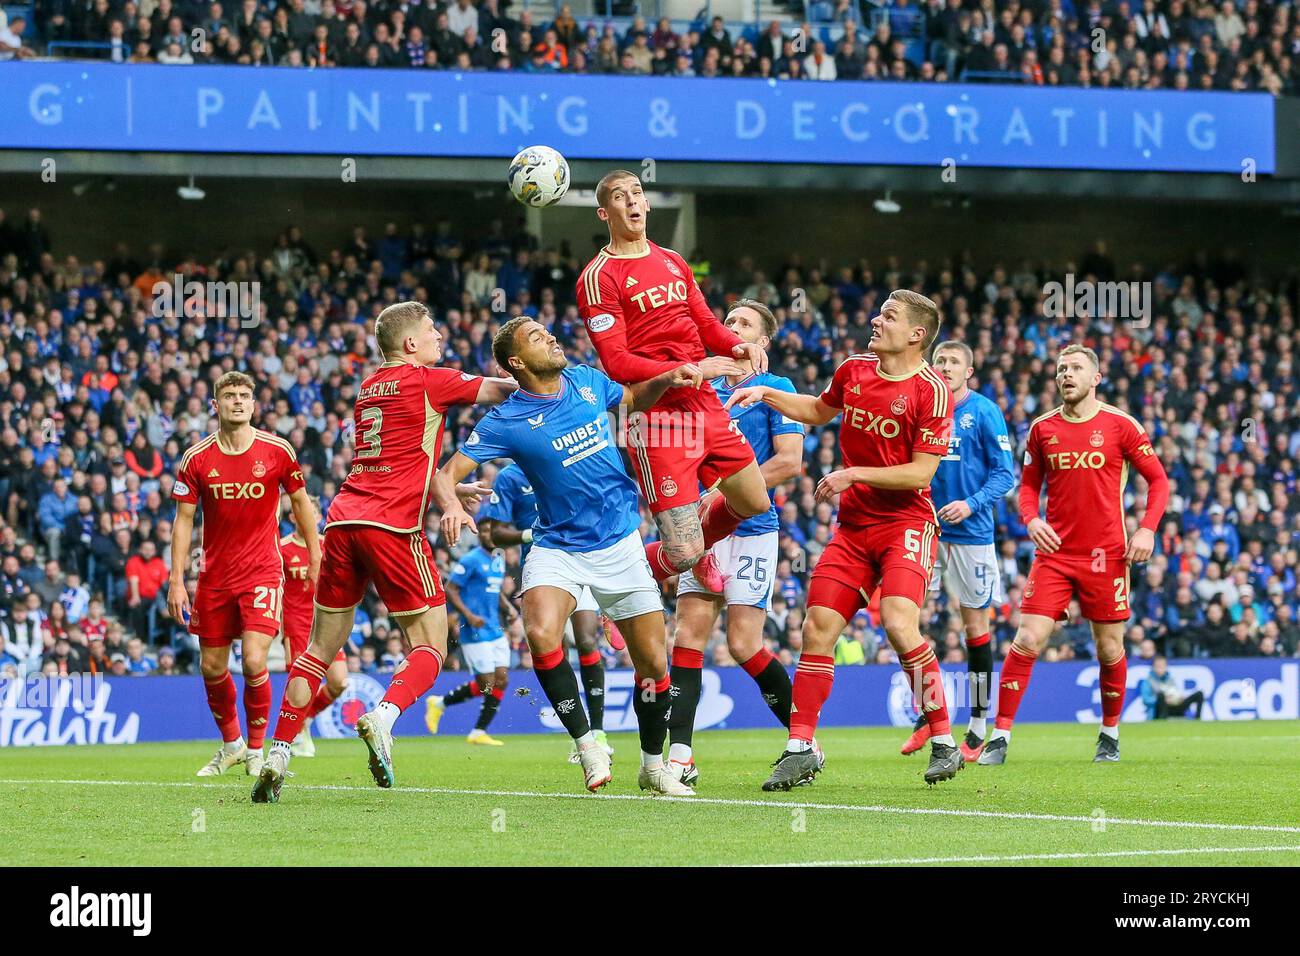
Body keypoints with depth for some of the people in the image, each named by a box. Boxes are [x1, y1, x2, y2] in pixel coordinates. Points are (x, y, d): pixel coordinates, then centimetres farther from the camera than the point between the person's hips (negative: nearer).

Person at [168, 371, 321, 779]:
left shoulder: (277, 451, -5)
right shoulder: (197, 459, -3)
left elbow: (300, 501, 8)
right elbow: (183, 520, 1)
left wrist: (316, 558, 8)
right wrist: (177, 580, -4)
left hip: (262, 572, -2)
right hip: (215, 574, 2)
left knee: (254, 661, -16)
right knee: (212, 668, 8)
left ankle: (256, 750, 3)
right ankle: (230, 744, 32)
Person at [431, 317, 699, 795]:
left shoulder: (587, 382, 2)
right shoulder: (506, 422, -12)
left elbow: (634, 398, 23)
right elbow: (446, 472, -14)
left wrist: (669, 379, 4)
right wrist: (451, 506, -36)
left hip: (620, 544, 3)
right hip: (558, 548, -3)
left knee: (654, 663, 2)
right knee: (542, 634, -30)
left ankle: (653, 765, 24)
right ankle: (586, 742, -13)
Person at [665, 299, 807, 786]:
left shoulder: (774, 389, -2)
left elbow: (790, 460, -10)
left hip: (751, 531, -6)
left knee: (744, 644, -9)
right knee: (688, 636, -4)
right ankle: (679, 757, -7)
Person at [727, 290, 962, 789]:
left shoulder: (931, 391, -12)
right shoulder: (854, 370, 7)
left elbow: (921, 472, -15)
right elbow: (820, 411, 29)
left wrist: (854, 474, -17)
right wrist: (766, 394, 17)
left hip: (905, 523, -6)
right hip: (852, 525, 6)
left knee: (899, 622, -24)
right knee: (817, 628, -3)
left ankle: (944, 742, -12)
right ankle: (801, 749, 4)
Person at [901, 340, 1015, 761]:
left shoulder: (984, 413, -5)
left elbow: (1004, 473, -6)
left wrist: (971, 504, -20)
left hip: (971, 534, -4)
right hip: (925, 531, 4)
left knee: (975, 624, 2)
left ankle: (978, 727, 10)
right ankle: (925, 714, 7)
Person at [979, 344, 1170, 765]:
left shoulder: (1120, 425, -1)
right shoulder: (1042, 429, 6)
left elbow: (1158, 480, 3)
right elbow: (1029, 485, 15)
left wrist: (1147, 529, -10)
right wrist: (1031, 520, -5)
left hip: (1107, 554, -1)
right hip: (1054, 552, 1)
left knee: (1109, 649, 5)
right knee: (1027, 640, -10)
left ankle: (1110, 734, 25)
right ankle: (1000, 737, -8)